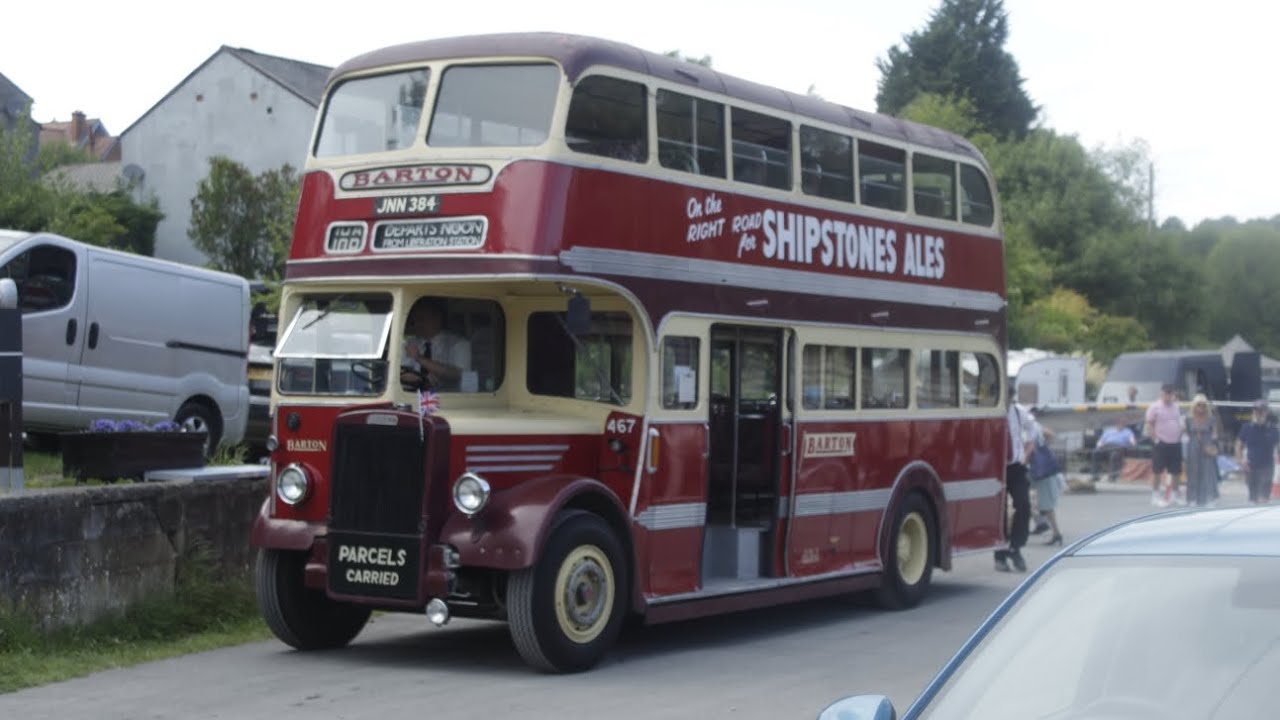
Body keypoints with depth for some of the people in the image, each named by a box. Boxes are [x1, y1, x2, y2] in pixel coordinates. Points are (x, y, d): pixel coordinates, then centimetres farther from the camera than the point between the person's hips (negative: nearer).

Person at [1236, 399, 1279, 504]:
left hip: (1267, 467, -2)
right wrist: (1240, 460, -4)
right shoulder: (1247, 427, 2)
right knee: (1253, 494, 9)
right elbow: (1239, 445, 8)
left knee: (1265, 495, -6)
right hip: (1251, 467, 2)